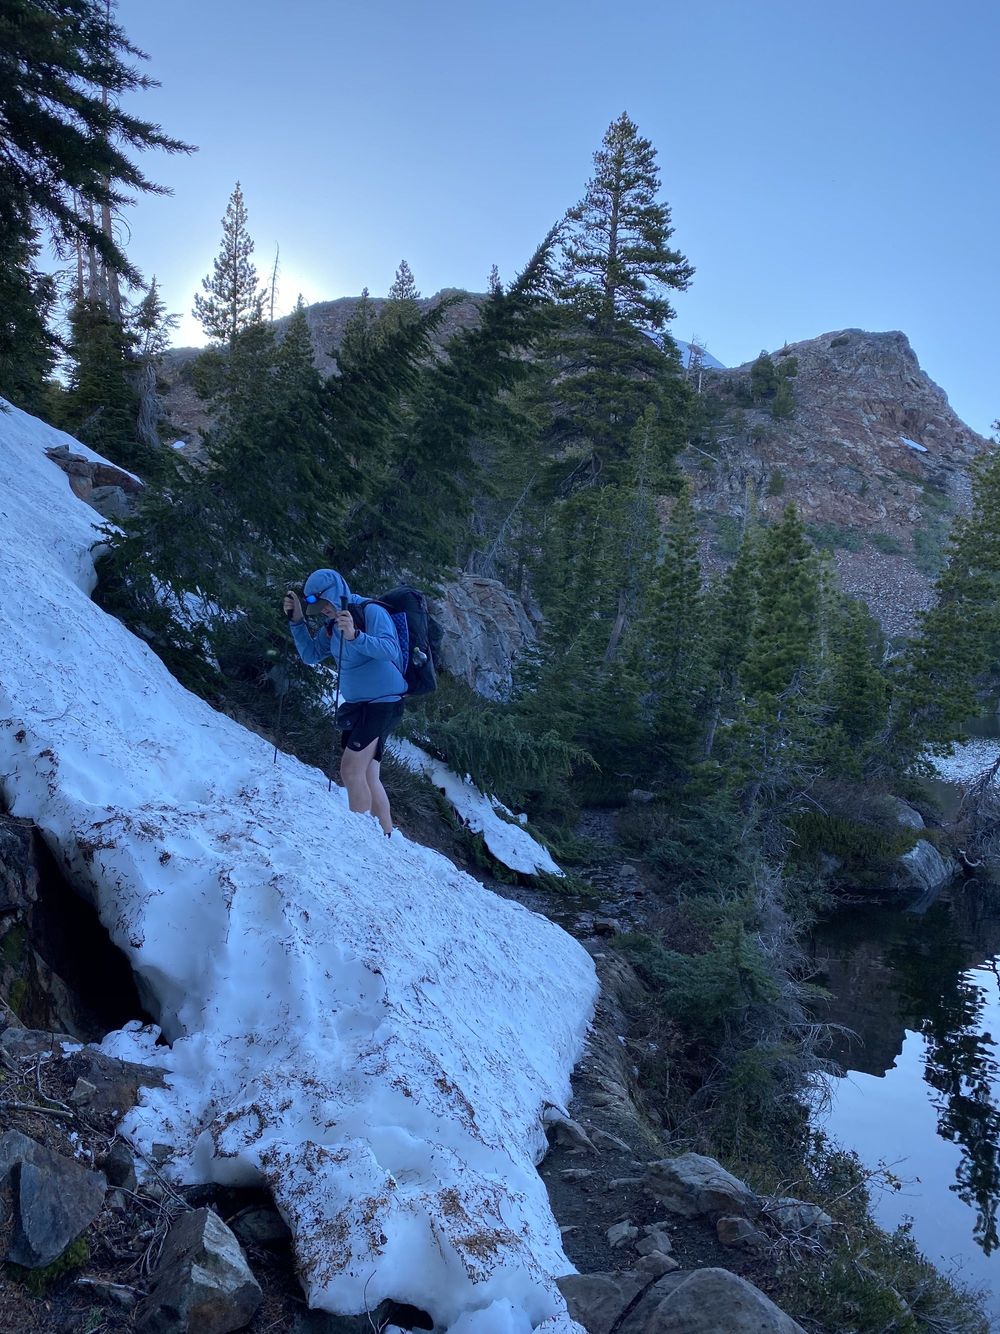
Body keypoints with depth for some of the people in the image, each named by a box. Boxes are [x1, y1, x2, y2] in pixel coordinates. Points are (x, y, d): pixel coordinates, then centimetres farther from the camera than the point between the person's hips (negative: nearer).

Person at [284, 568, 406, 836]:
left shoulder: (371, 612, -15)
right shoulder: (332, 625, 9)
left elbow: (390, 650, -30)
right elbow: (311, 655, 12)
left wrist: (355, 636, -45)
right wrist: (296, 621, 1)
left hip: (382, 702, -8)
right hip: (356, 704, 8)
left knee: (351, 771, -13)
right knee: (368, 777, 8)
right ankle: (386, 837, 15)